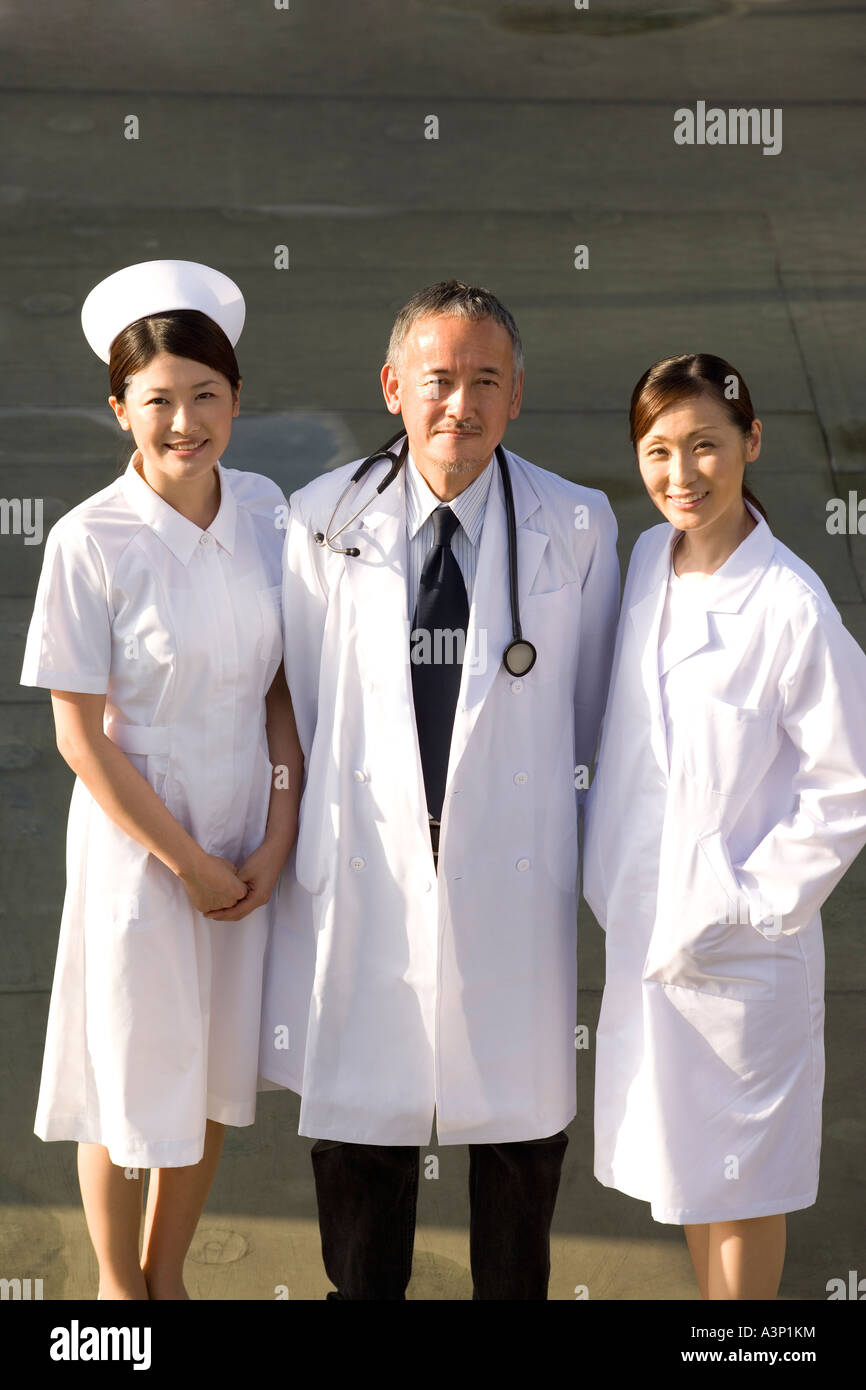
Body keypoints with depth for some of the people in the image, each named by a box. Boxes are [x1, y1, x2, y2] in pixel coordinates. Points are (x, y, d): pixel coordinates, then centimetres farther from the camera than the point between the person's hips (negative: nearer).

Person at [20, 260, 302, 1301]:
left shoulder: (264, 509, -3)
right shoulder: (90, 542, -17)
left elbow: (283, 685, 4)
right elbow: (81, 737, -13)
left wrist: (278, 837, -4)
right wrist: (189, 862, -10)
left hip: (252, 848, 4)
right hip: (140, 848, -4)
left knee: (216, 1077, 16)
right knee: (133, 1078, 10)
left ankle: (166, 1273, 38)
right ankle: (118, 1285, 33)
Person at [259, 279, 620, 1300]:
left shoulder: (576, 528, -3)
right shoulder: (322, 520, -2)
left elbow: (590, 710, 7)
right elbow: (294, 703, 7)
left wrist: (570, 825, 13)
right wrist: (295, 839, 10)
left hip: (512, 870, 0)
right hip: (363, 864, 1)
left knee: (521, 1103, 13)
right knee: (359, 1106, 15)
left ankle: (514, 1291, 37)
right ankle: (361, 1288, 39)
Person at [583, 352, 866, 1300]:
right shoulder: (646, 562, 0)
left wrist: (741, 906, -14)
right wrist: (613, 882, 7)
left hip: (739, 943, -6)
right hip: (642, 922, 6)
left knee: (741, 1180, 11)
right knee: (680, 1160, 21)